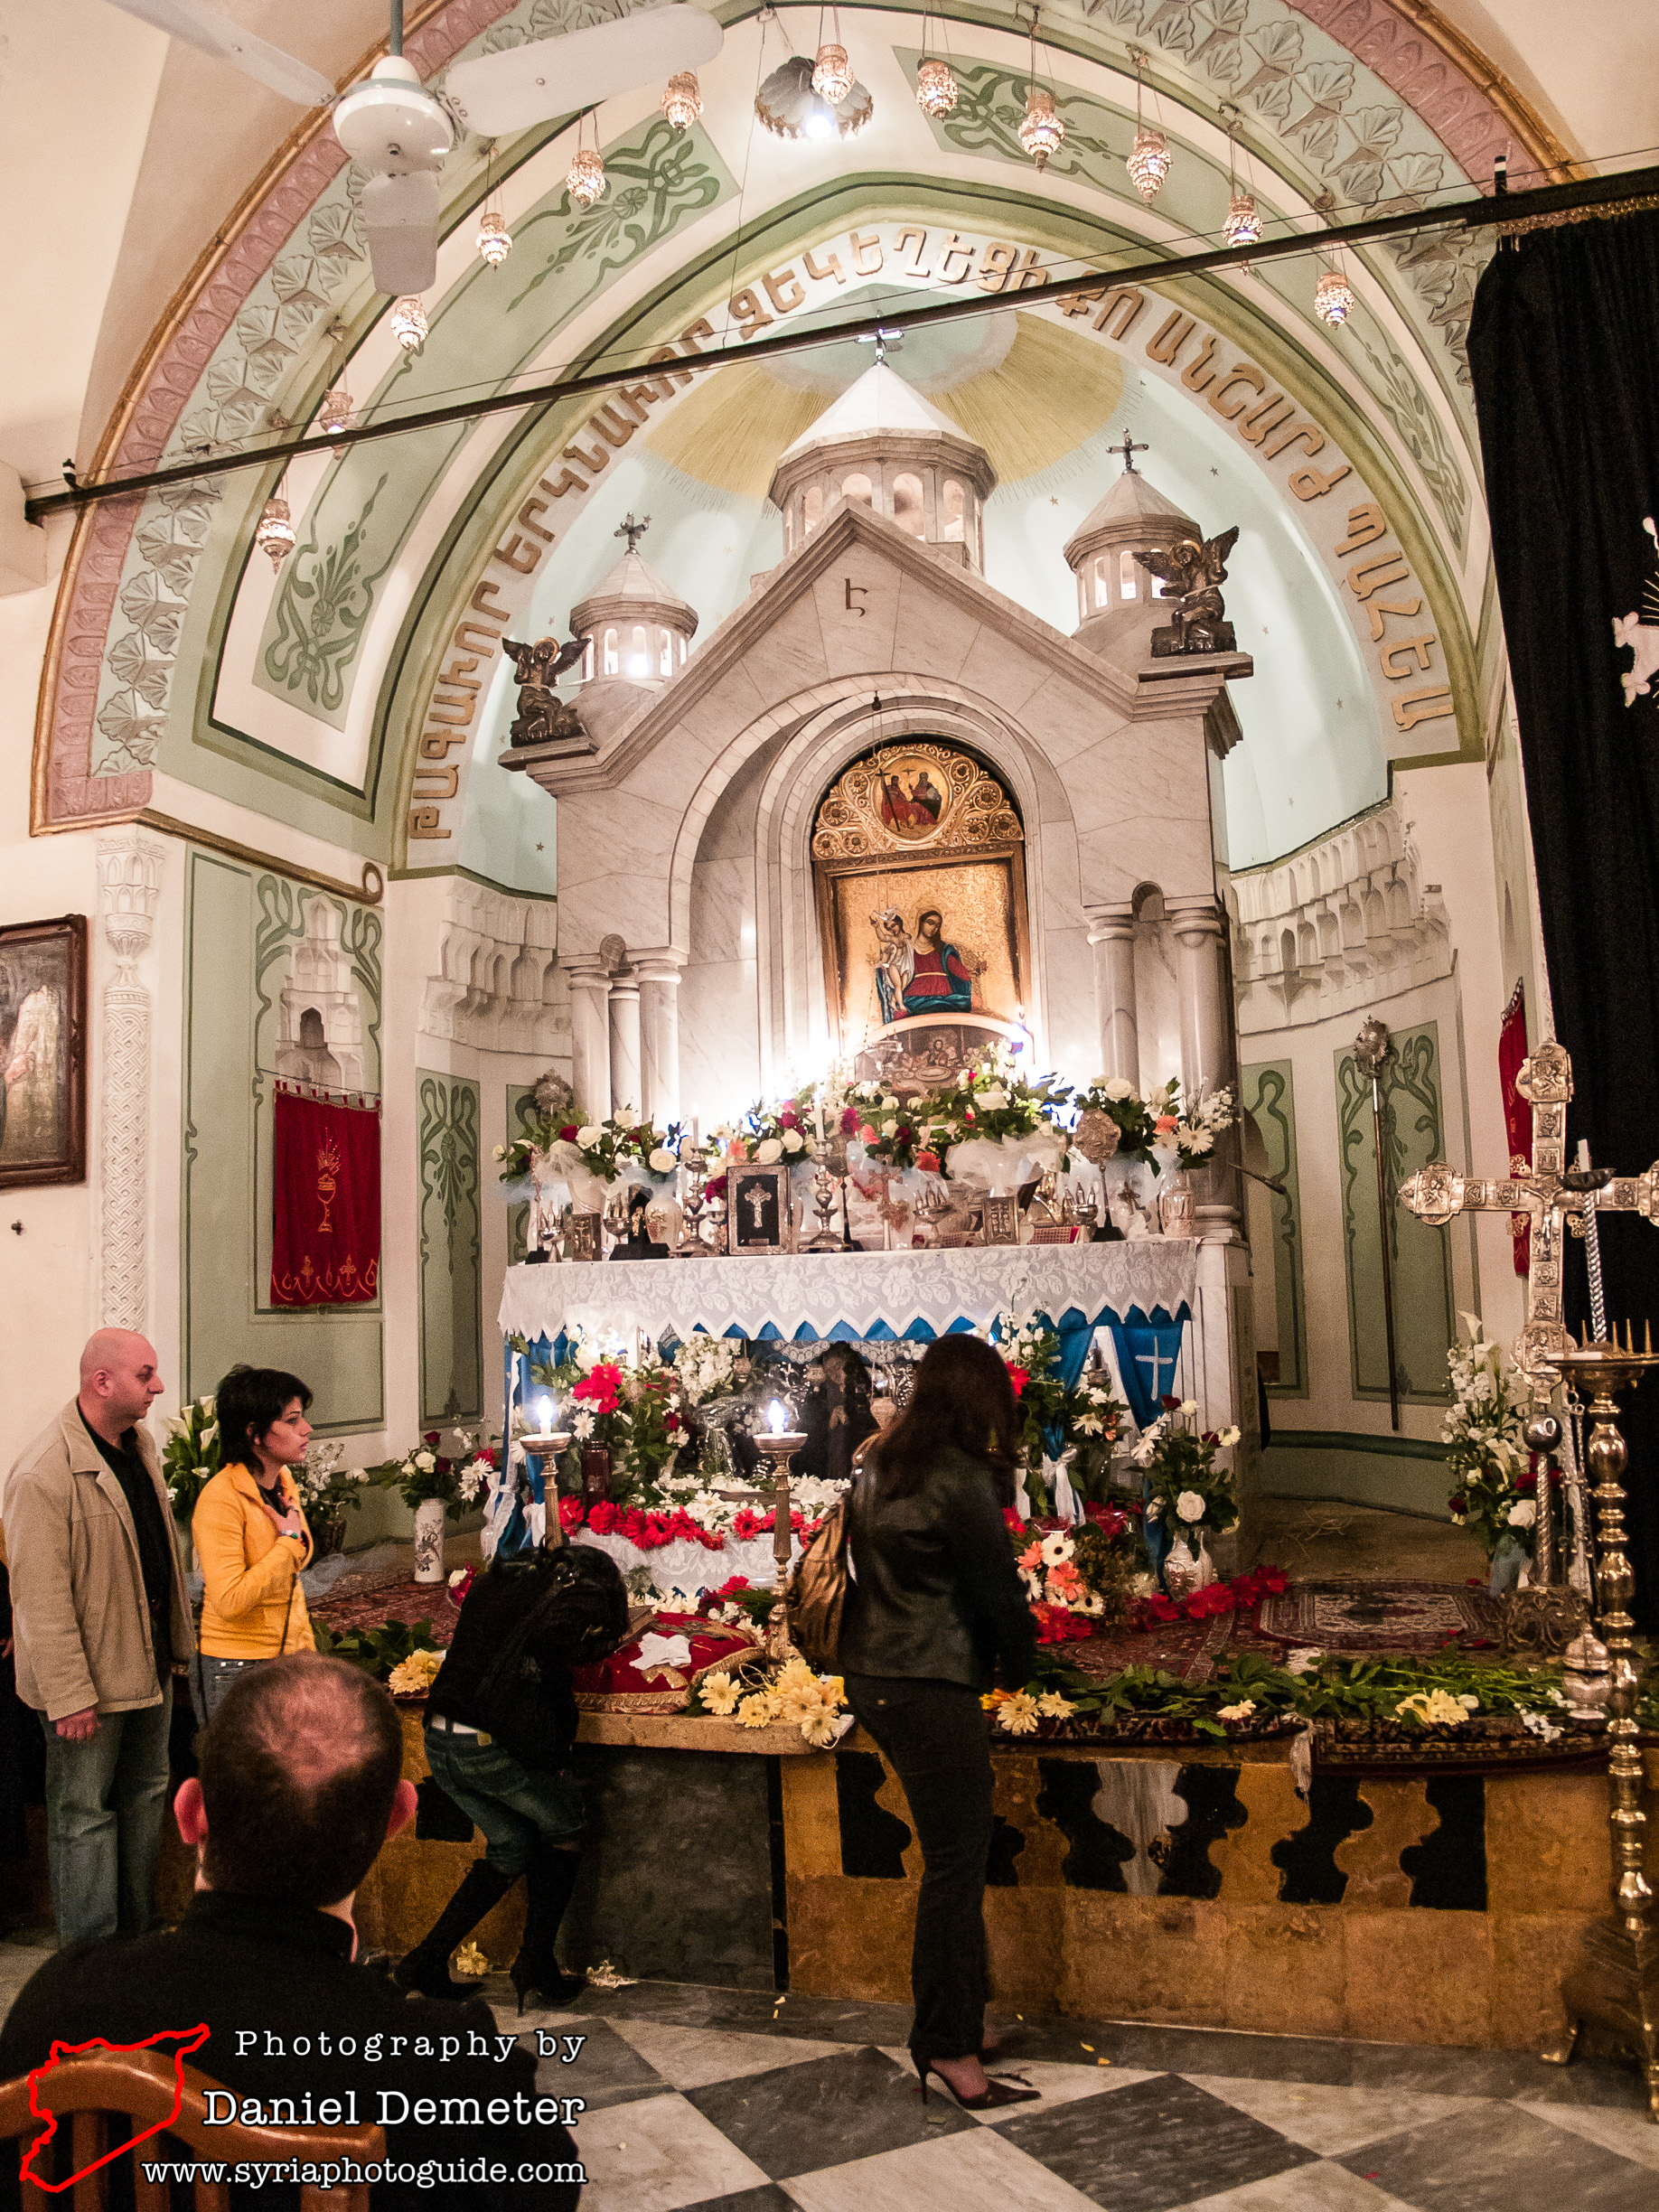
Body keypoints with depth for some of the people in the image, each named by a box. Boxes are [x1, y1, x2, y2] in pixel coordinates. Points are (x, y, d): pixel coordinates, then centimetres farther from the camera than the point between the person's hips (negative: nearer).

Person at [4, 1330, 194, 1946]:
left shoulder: (140, 1443, 4)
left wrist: (179, 1639, 14)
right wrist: (69, 1696, -22)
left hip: (149, 1664, 9)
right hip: (90, 1676, -8)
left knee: (145, 1796, 19)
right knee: (85, 1814, 6)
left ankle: (140, 1934, 34)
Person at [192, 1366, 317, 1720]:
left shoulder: (283, 1482, 8)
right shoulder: (221, 1499, -18)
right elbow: (230, 1601, -25)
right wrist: (290, 1541, -17)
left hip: (289, 1655, 7)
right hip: (239, 1667, -7)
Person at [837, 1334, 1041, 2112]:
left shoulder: (877, 1465, 9)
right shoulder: (961, 1479, -17)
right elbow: (997, 1588, -10)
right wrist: (1021, 1663, 8)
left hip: (870, 1674, 9)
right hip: (928, 1686, -9)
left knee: (954, 1845, 18)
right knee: (956, 1859, 2)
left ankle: (945, 2023, 28)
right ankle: (949, 2047, 12)